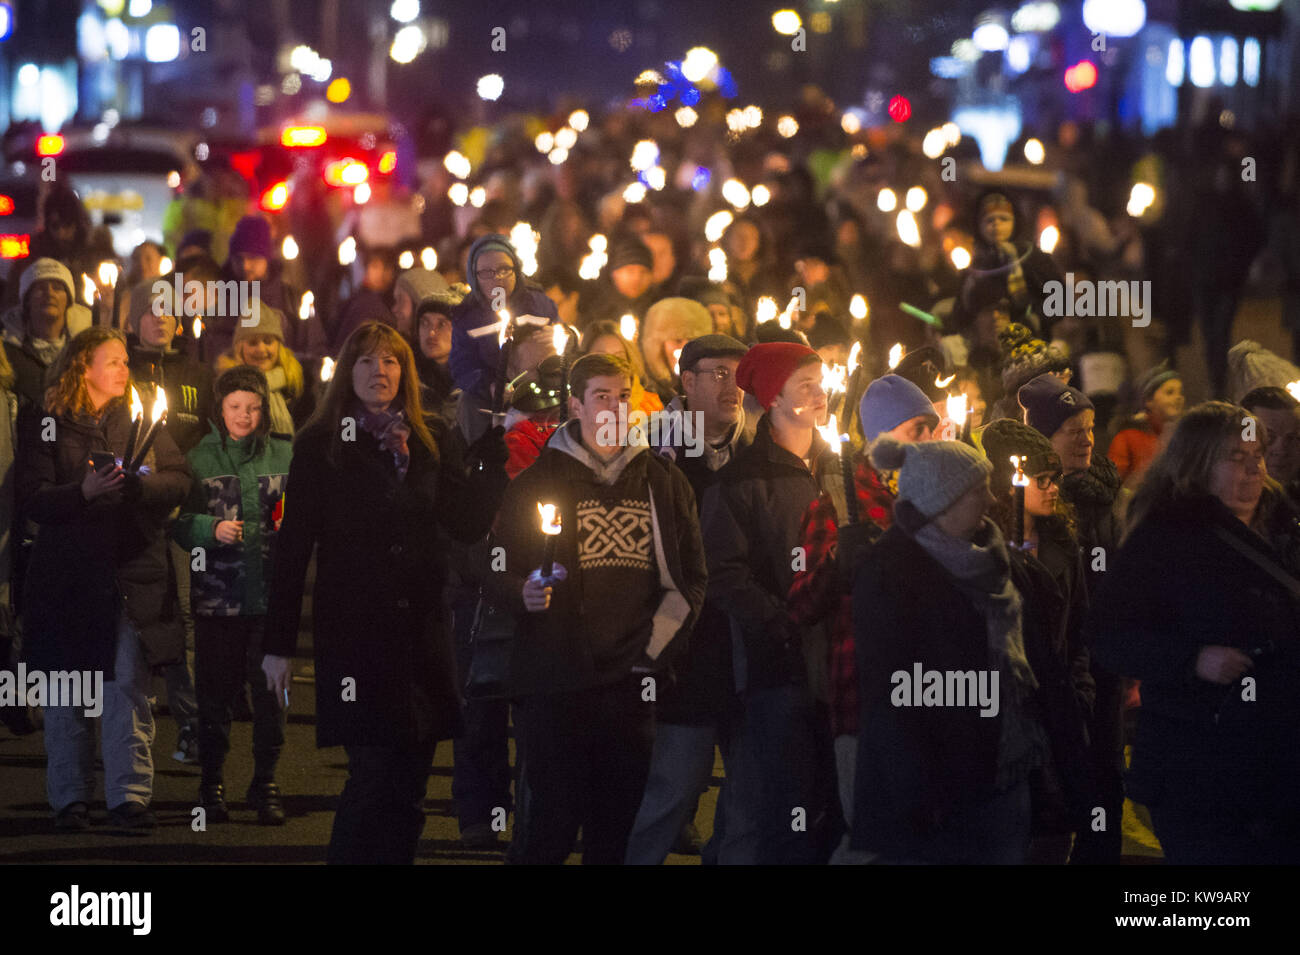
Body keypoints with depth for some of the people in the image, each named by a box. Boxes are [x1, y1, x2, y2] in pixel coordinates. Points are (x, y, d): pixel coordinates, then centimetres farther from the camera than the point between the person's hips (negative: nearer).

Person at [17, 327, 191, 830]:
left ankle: (129, 794, -1)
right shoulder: (45, 424, 1)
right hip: (68, 575, -1)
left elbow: (180, 480, 7)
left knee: (128, 686, -4)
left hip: (133, 573, 1)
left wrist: (137, 482, -12)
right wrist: (84, 492, -23)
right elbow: (33, 500, -7)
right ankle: (70, 797, 12)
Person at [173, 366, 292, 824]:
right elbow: (177, 523, 1)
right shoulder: (198, 459, 4)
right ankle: (212, 783, 16)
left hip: (272, 593, 1)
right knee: (215, 692, 4)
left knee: (270, 692, 1)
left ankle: (266, 783, 12)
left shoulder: (285, 456, 8)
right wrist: (212, 529, -16)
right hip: (217, 594, -1)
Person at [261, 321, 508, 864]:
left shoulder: (435, 442, 11)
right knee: (372, 774, -11)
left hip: (421, 632, 3)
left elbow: (468, 525, 1)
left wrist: (496, 456, -8)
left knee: (408, 785, 5)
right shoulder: (320, 445, 3)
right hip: (352, 631, -3)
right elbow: (292, 547, 1)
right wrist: (278, 642, -2)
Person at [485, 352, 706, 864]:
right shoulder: (540, 481, 5)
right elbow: (499, 573, 3)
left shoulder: (664, 482, 12)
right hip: (558, 682, -3)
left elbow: (690, 577, 12)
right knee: (553, 826, -6)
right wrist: (523, 594, -19)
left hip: (635, 682, 3)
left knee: (617, 830, 4)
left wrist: (656, 643, 0)